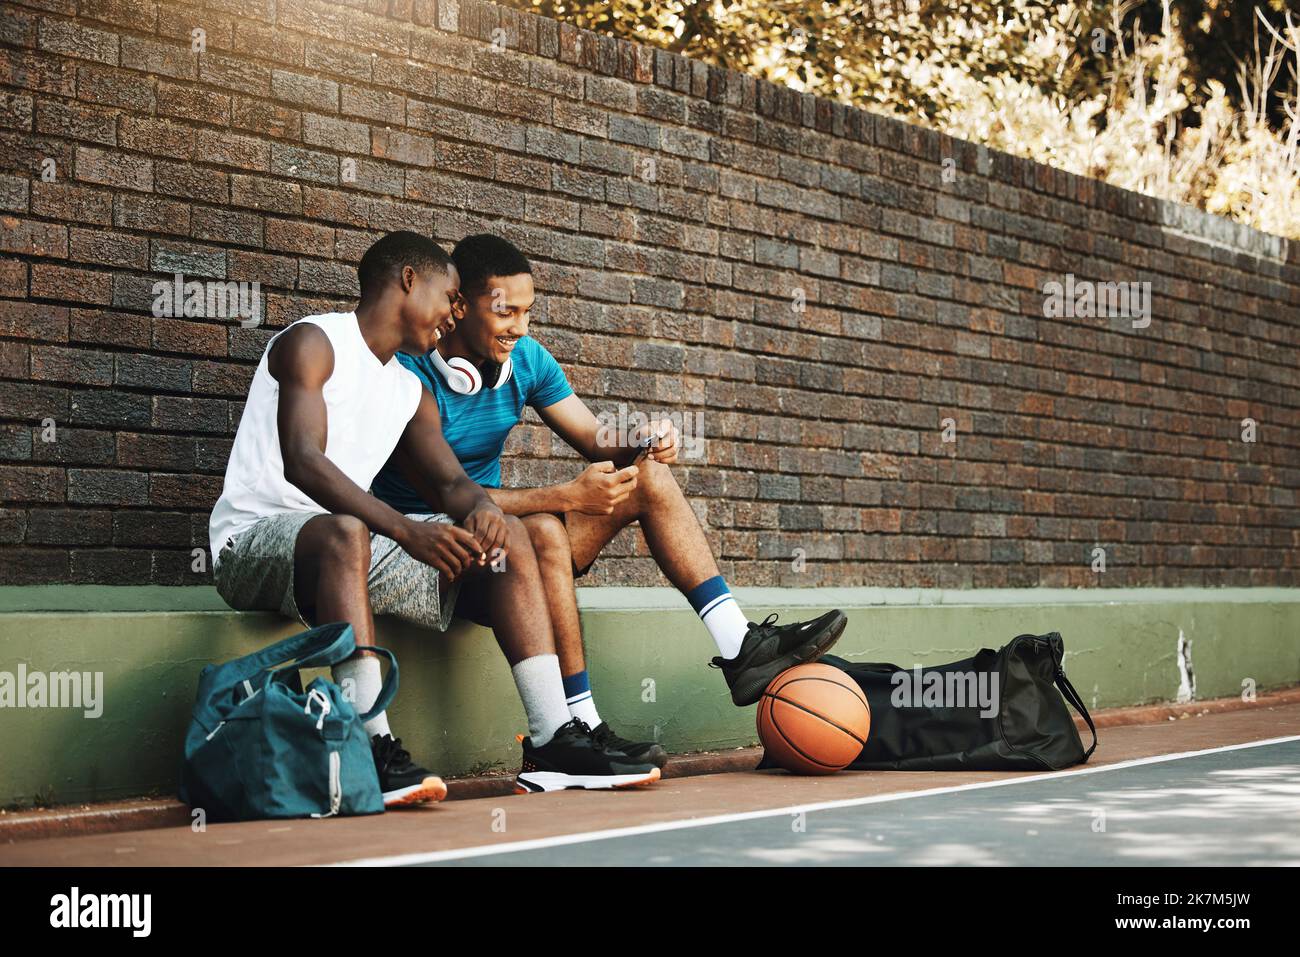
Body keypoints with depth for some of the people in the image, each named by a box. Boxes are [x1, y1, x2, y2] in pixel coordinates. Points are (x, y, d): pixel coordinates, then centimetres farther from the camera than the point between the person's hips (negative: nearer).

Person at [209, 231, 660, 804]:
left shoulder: (411, 392, 19)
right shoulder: (313, 343, -7)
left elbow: (449, 484, 11)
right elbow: (302, 461, -22)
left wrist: (480, 507, -16)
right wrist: (403, 530, -33)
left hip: (350, 543, 8)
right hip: (254, 541, -8)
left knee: (508, 536, -1)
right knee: (344, 534, -41)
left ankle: (554, 742, -11)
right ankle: (375, 754, -45)